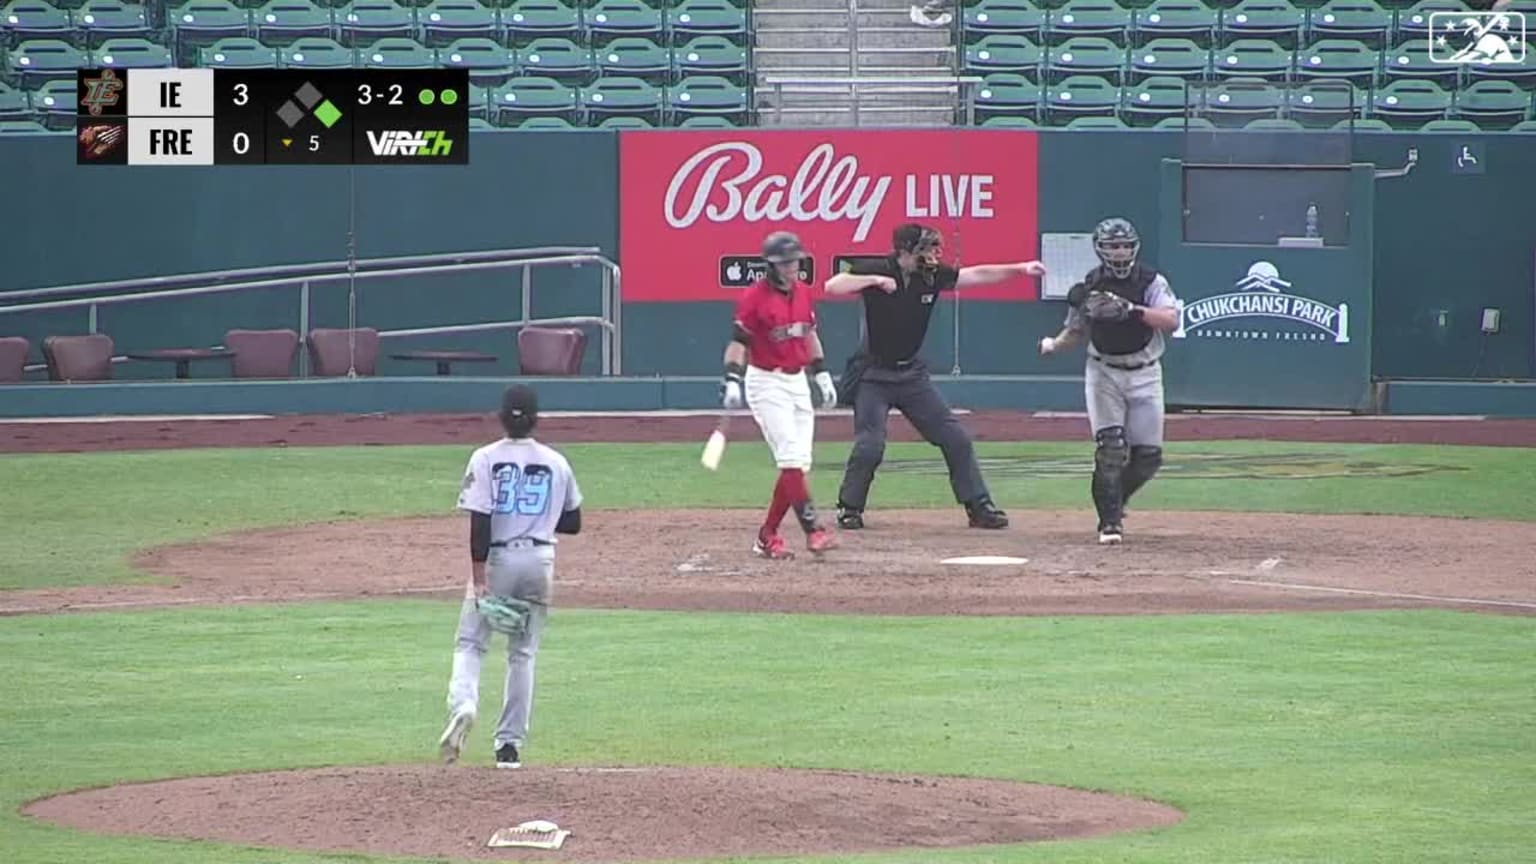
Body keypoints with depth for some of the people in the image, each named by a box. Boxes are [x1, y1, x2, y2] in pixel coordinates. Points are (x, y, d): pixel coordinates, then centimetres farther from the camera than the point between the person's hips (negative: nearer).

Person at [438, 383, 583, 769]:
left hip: (497, 559, -3)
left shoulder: (486, 459, -7)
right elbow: (573, 523, 9)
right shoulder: (556, 463, 3)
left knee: (470, 642, 6)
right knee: (523, 653, 10)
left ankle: (463, 704, -23)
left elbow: (479, 522, -14)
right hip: (540, 560, 3)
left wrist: (479, 576, -15)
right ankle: (511, 742, 9)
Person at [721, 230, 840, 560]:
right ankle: (813, 531, -22)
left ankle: (767, 537, 11)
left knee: (797, 464, 3)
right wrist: (732, 380, -24)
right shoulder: (755, 297, -12)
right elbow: (738, 341, -13)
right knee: (792, 459, -16)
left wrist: (822, 372, 19)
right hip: (766, 383, -7)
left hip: (797, 382, 7)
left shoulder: (803, 292, 9)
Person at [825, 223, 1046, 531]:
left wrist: (1020, 269, -4)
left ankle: (979, 507, 11)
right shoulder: (877, 271, -16)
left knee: (956, 439, 2)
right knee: (870, 445, -16)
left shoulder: (933, 275, -2)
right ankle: (848, 508, 5)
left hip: (912, 373, 5)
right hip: (874, 375, -5)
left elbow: (977, 275, 4)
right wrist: (875, 280, -33)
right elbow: (832, 286, -27)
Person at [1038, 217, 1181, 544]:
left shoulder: (1151, 282, -6)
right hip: (1104, 373, 0)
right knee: (1110, 448, -14)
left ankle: (1113, 500, 27)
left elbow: (1171, 321, -20)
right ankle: (1110, 520, -7)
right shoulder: (1089, 286, -1)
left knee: (1148, 455, 1)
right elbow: (1075, 331, 10)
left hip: (1144, 373, 0)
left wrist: (1132, 310, -33)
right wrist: (1054, 344, -10)